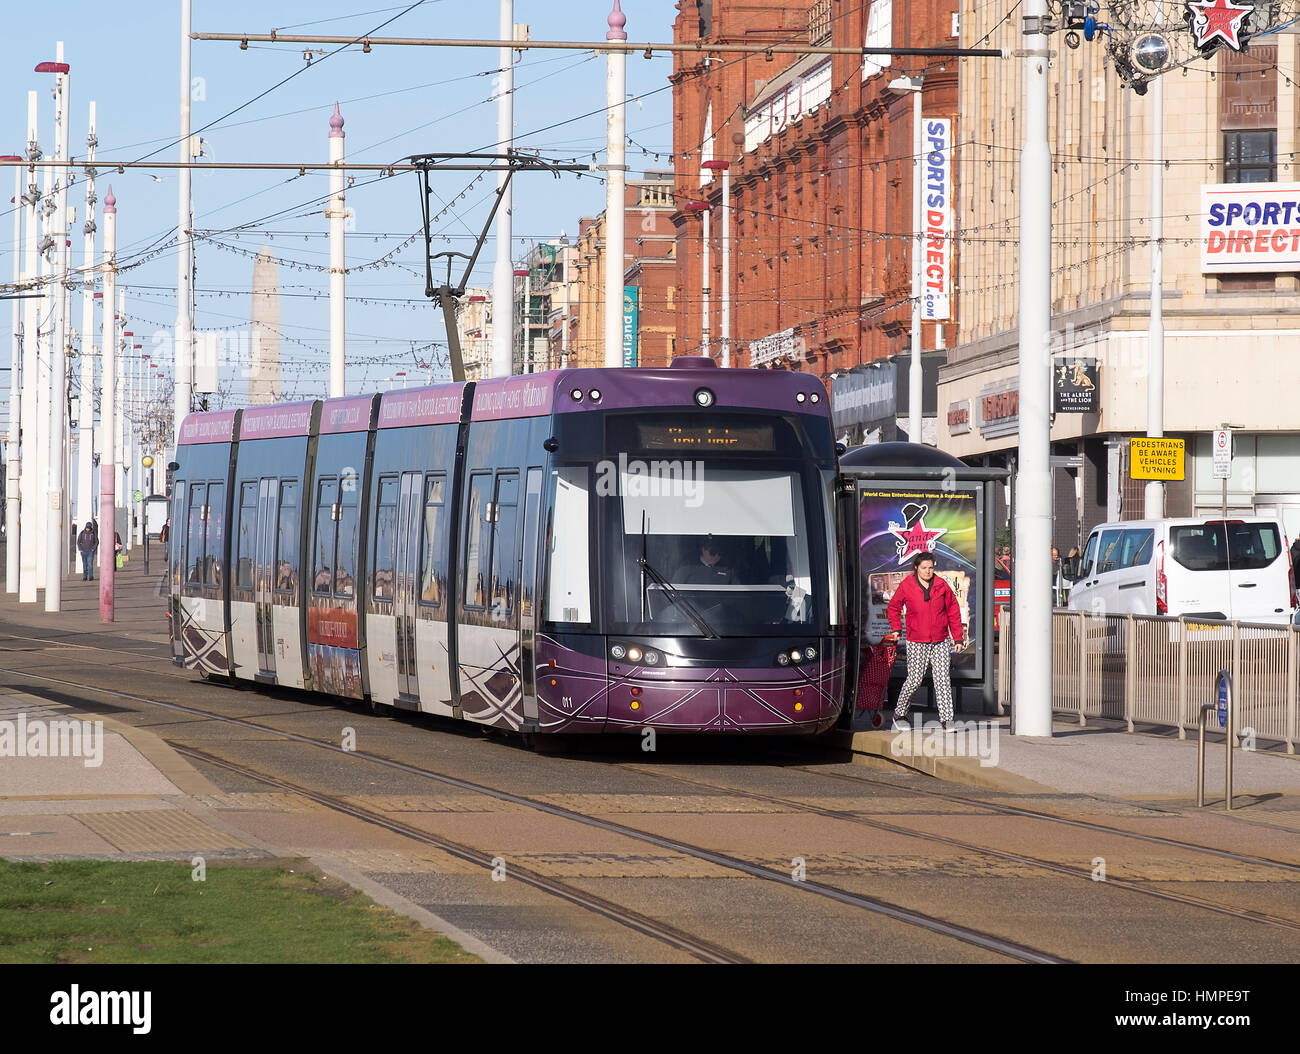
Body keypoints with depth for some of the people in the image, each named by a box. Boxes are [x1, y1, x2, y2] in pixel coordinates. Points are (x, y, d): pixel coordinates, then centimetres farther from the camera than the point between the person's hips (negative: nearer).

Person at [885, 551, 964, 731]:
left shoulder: (942, 585, 1)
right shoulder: (906, 586, -3)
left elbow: (953, 610, 10)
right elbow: (893, 608, 13)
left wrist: (957, 638, 8)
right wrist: (896, 629, 1)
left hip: (941, 642, 2)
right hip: (917, 643, -1)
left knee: (942, 679, -5)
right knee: (914, 680, 0)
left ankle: (947, 720, -4)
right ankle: (899, 713, 22)